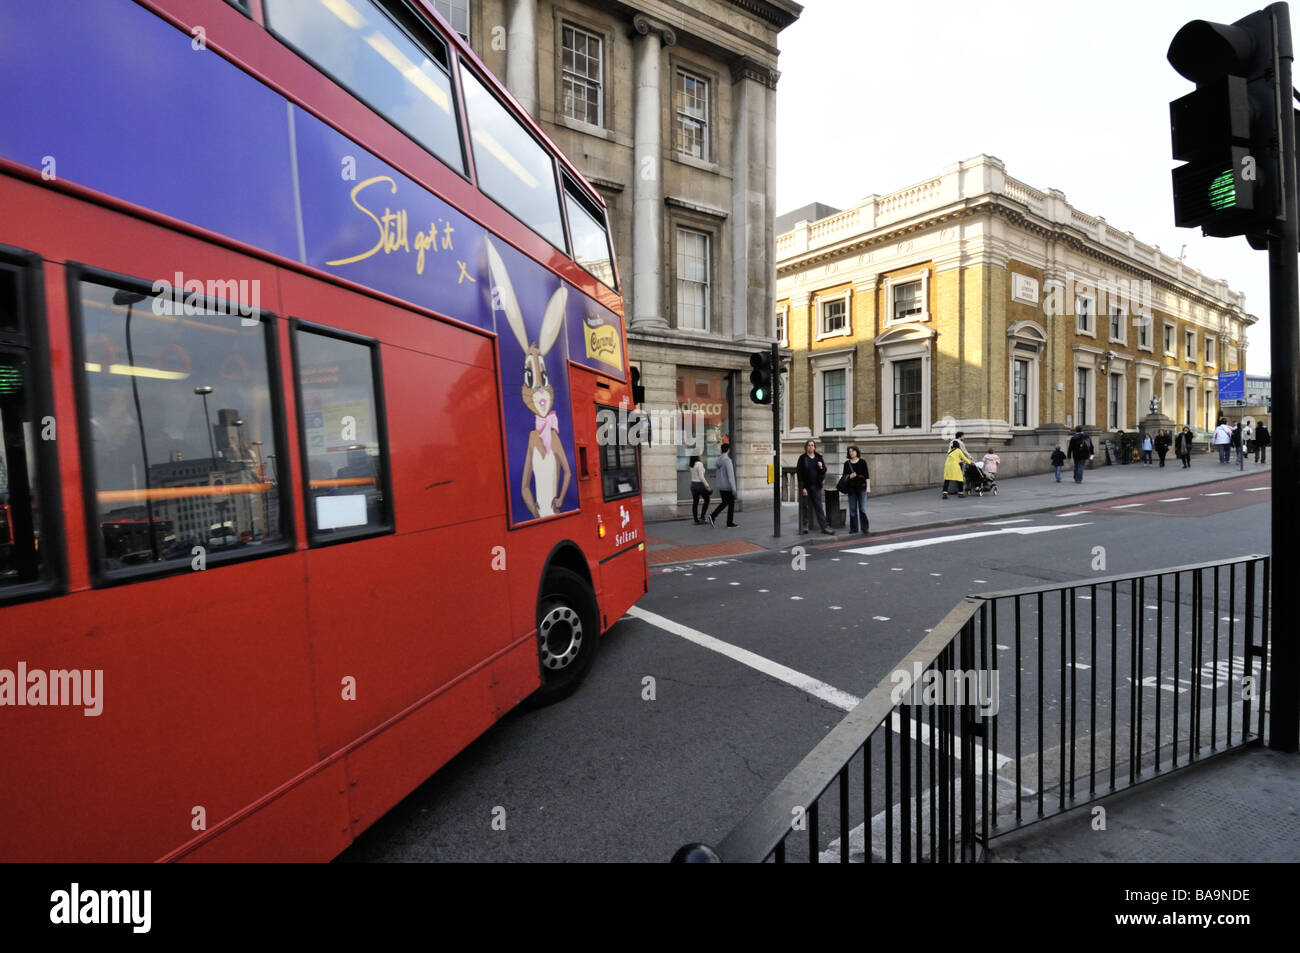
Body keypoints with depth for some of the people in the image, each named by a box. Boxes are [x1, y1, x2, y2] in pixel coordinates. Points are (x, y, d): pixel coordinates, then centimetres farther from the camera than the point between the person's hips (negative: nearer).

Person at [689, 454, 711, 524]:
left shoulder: (691, 464, 6)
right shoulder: (699, 464, -17)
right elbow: (701, 477, -20)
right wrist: (707, 486, -14)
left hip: (693, 485, 7)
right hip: (700, 485, -7)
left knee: (695, 502, 9)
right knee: (706, 500, 11)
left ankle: (696, 520, 12)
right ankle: (702, 517, 6)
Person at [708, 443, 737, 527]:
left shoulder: (717, 460, 7)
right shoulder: (727, 460, -18)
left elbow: (715, 474, 15)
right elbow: (731, 475, -22)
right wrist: (734, 489, -20)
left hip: (720, 486, 7)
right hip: (728, 486, -7)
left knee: (724, 503, 17)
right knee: (731, 503, 8)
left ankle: (713, 516, -1)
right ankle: (730, 522, 14)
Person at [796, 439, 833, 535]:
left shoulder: (819, 457, 9)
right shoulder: (802, 458, -2)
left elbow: (824, 471, 15)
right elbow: (799, 473, -7)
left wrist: (821, 467, -9)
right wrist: (803, 487, -13)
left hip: (816, 486, 3)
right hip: (805, 486, -3)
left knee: (819, 506, 3)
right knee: (805, 506, 3)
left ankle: (825, 527, 3)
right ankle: (805, 526, 12)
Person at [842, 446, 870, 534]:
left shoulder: (862, 462, 2)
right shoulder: (847, 463, 8)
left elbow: (867, 475, 1)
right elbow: (844, 476, 11)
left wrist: (868, 486, -6)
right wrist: (849, 476, -10)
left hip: (861, 487, -2)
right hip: (851, 488, 2)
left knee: (862, 509, -5)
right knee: (852, 509, 5)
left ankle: (865, 528, -1)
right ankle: (853, 528, 12)